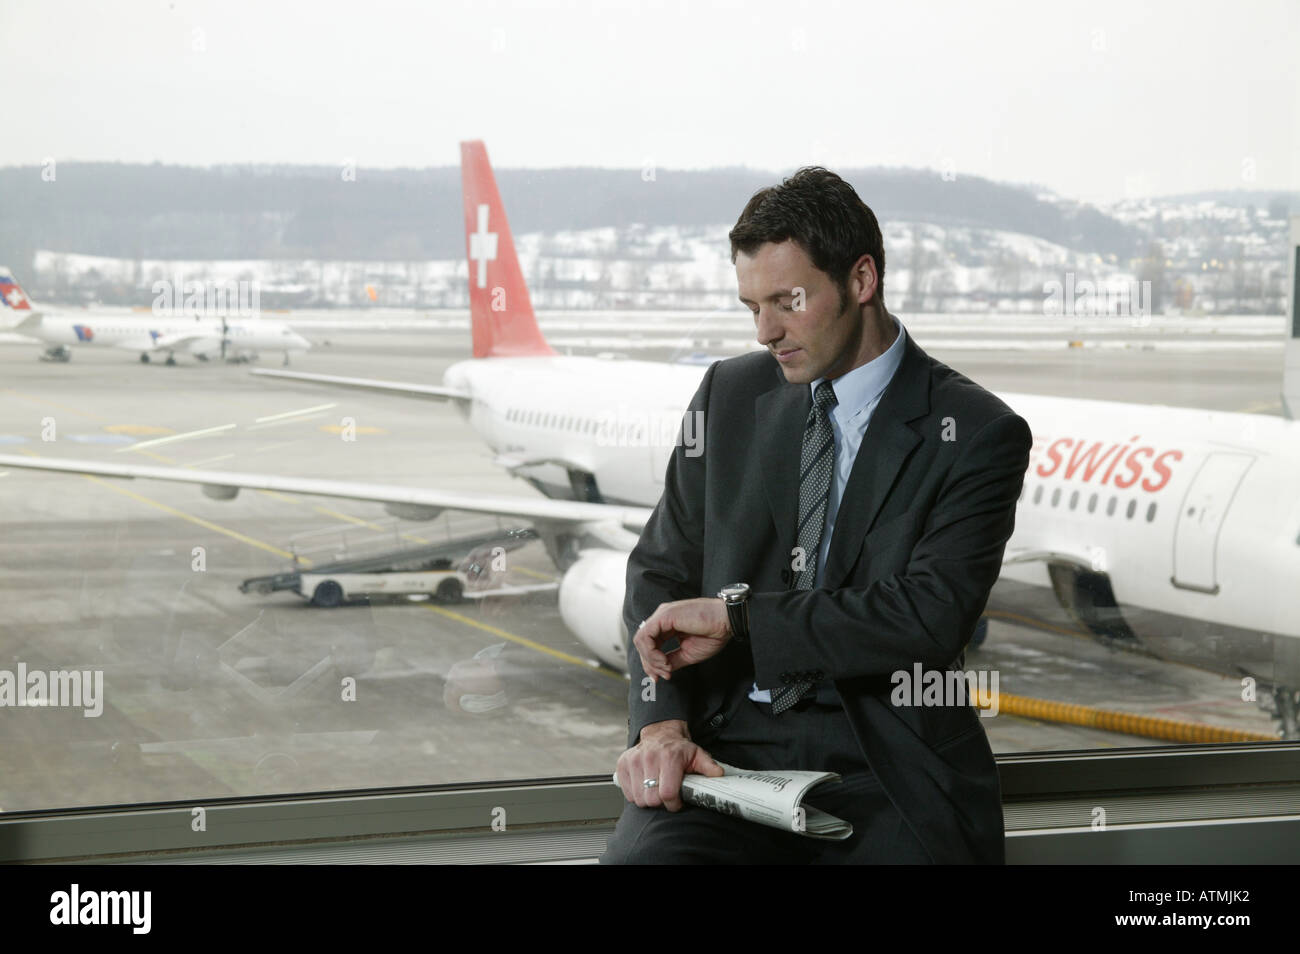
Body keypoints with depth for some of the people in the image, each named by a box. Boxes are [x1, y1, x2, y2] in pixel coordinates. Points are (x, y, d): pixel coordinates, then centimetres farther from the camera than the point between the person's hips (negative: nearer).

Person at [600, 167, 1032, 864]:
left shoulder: (977, 434, -1)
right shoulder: (730, 395, 12)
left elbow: (929, 617, -13)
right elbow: (660, 572, 12)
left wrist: (739, 613, -13)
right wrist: (660, 723, -6)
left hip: (884, 768, -2)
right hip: (727, 747, 2)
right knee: (641, 856, -28)